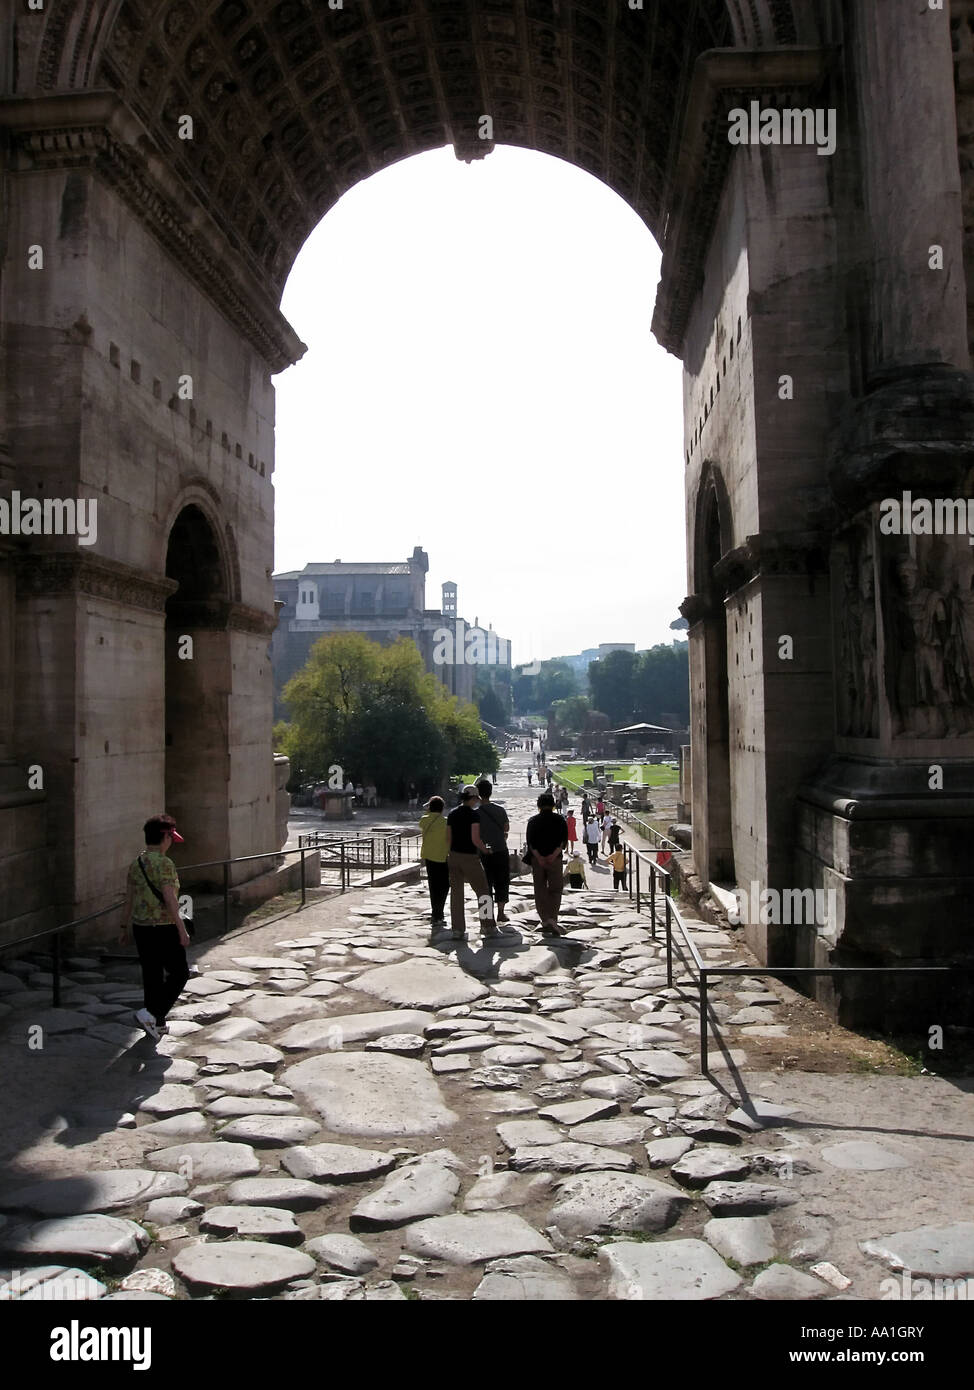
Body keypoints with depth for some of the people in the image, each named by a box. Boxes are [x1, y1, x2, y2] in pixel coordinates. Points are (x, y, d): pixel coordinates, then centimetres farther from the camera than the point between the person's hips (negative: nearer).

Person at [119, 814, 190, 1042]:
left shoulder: (135, 863, 6)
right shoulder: (164, 864, -16)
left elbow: (128, 899, 12)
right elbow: (170, 900, -20)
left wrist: (124, 926, 22)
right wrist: (182, 930, -17)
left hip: (141, 927, 7)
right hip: (164, 928, -7)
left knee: (152, 975, 16)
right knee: (179, 973, 8)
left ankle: (157, 1024, 24)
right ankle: (151, 1014, -3)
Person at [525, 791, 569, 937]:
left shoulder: (533, 821, 6)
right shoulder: (560, 820, 4)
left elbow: (529, 841, -4)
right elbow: (564, 839, -7)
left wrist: (539, 857, -9)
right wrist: (554, 855, -13)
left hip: (537, 859, 1)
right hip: (555, 859, -1)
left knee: (540, 891, 10)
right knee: (555, 889, 6)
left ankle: (545, 921, 7)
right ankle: (552, 919, -12)